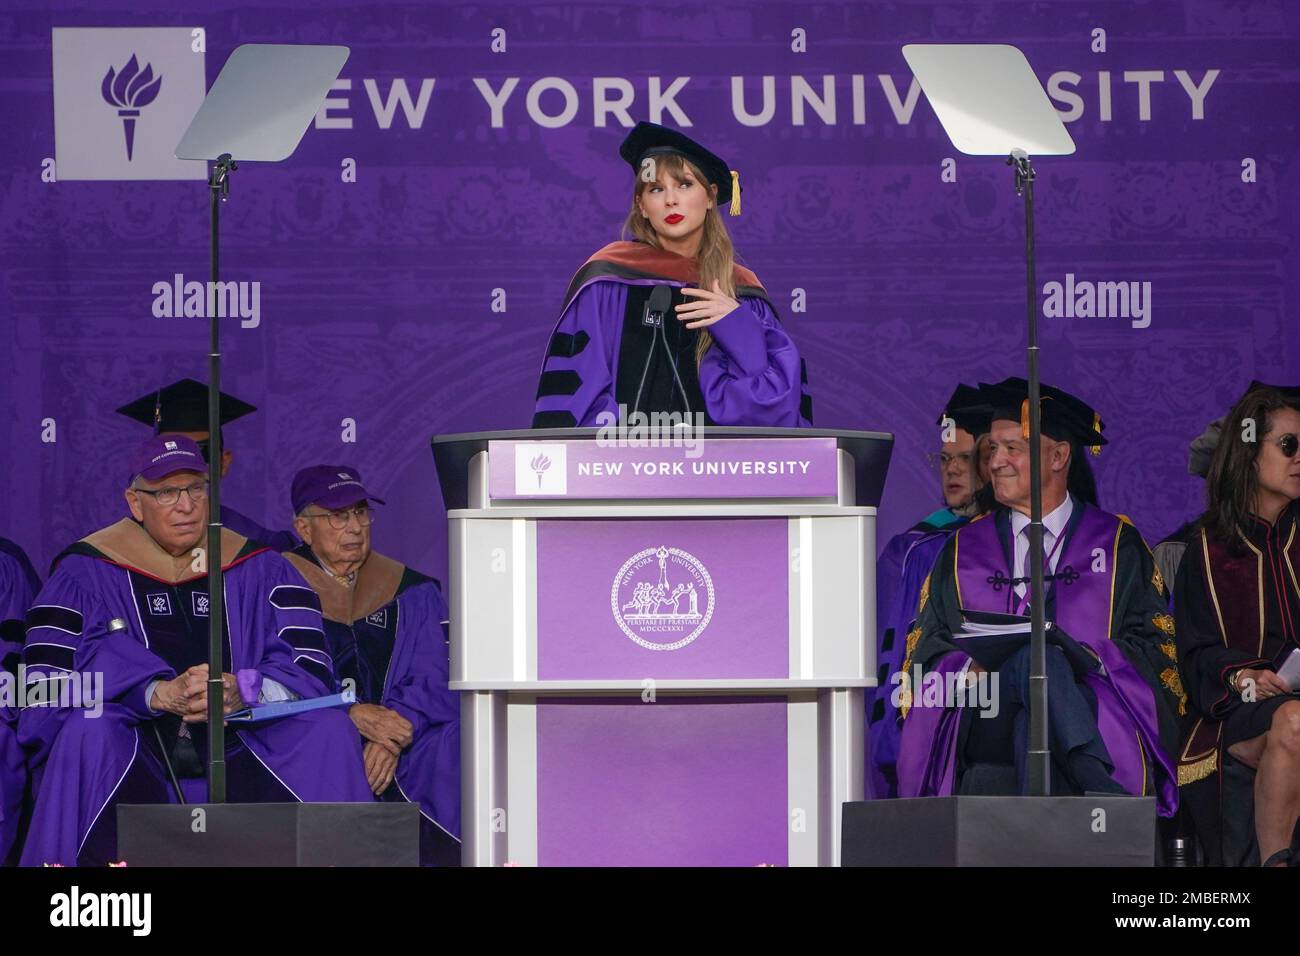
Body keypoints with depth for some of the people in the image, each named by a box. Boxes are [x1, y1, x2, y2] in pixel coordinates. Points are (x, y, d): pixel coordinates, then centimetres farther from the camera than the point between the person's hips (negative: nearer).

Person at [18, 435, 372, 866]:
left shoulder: (259, 568, 9)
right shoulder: (86, 571, 2)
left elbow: (311, 667, -2)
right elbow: (47, 686, -10)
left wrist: (242, 692, -24)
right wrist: (160, 694, -24)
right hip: (131, 757, -2)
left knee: (330, 728, -18)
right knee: (87, 731, -33)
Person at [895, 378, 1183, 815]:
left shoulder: (1118, 544, 17)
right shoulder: (965, 549, 22)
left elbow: (1152, 646, 8)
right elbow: (927, 649, 14)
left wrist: (1090, 659, -12)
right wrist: (968, 668, -9)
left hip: (1100, 712, -1)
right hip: (990, 714, 1)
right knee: (1029, 658, -34)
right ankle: (1102, 790, -43)